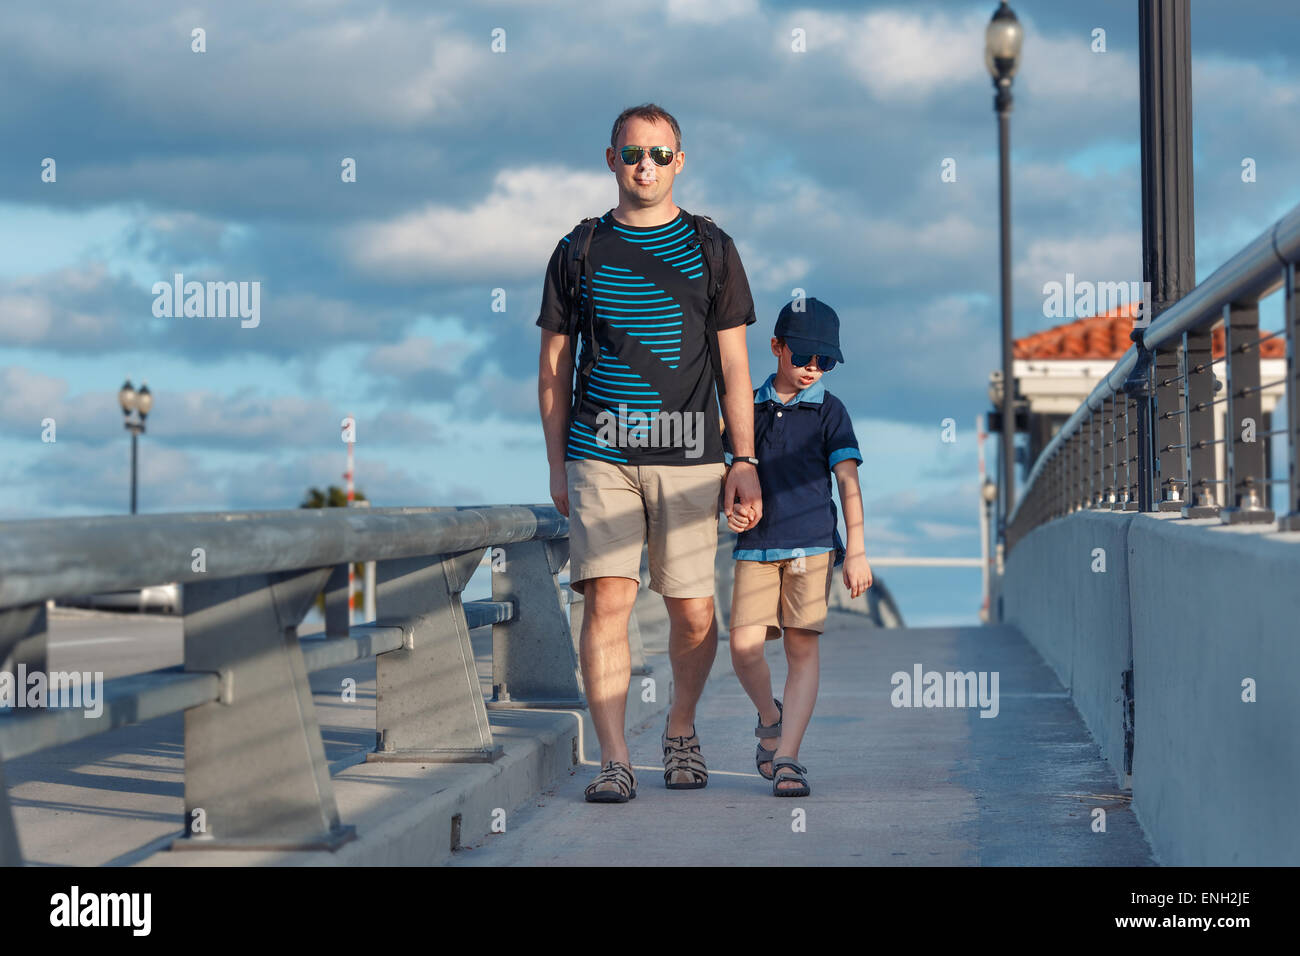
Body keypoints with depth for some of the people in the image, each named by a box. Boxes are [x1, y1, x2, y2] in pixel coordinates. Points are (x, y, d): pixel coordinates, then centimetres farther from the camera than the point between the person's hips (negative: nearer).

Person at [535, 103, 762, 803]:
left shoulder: (710, 248, 10)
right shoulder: (579, 251, 10)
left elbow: (734, 365, 8)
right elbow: (553, 366, 13)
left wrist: (746, 464, 1)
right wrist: (556, 466, 8)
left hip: (688, 456, 0)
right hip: (600, 451, 0)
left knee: (693, 614, 0)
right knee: (608, 597, -12)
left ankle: (680, 730, 25)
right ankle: (613, 762, -9)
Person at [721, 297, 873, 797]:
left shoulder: (829, 411, 5)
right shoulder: (750, 406, 11)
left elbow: (847, 481, 0)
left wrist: (856, 550, -7)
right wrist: (731, 507, -3)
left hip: (812, 543, -2)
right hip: (755, 547, 2)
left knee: (802, 648, -7)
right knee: (743, 647, -10)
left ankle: (787, 757, -5)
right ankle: (771, 719, 18)